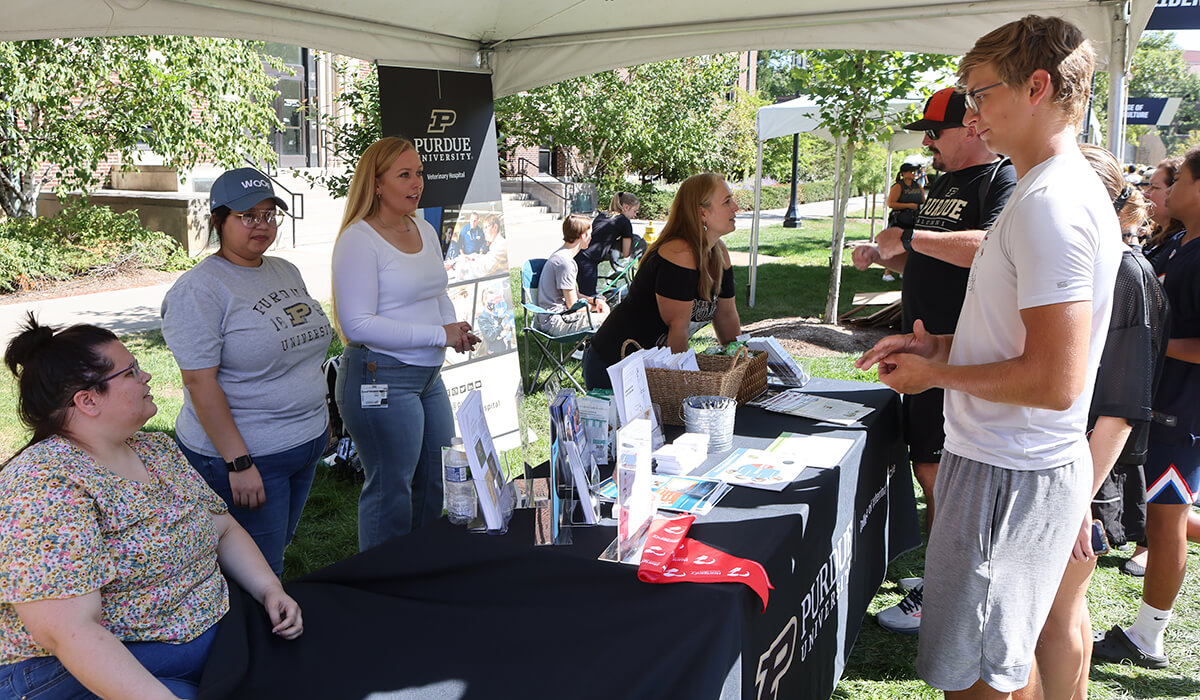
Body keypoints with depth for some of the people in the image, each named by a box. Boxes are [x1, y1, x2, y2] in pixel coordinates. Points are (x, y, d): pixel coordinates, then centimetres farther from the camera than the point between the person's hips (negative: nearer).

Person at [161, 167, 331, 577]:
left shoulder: (286, 272, 10)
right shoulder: (199, 289, -15)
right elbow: (200, 382, -19)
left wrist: (320, 418, 17)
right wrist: (239, 463, -22)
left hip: (307, 443, 7)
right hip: (246, 454, -7)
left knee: (278, 551, 19)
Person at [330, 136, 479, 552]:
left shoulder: (425, 230, 11)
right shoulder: (359, 239, -14)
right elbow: (357, 324, -21)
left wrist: (455, 328, 2)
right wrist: (438, 335, -20)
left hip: (429, 375, 9)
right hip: (379, 378, -9)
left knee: (438, 482, 17)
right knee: (391, 491, 1)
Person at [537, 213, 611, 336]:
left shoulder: (559, 255, 13)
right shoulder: (565, 262, -20)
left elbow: (571, 294, 19)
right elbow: (573, 305, -17)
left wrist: (594, 300, 4)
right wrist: (595, 306, 1)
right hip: (555, 323, -11)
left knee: (605, 308, 20)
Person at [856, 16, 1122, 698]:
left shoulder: (1050, 203, -22)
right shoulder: (1068, 188, 14)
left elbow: (1056, 380, -27)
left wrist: (936, 374, -13)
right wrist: (941, 344, 10)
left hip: (1009, 475, -11)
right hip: (1024, 463, 11)